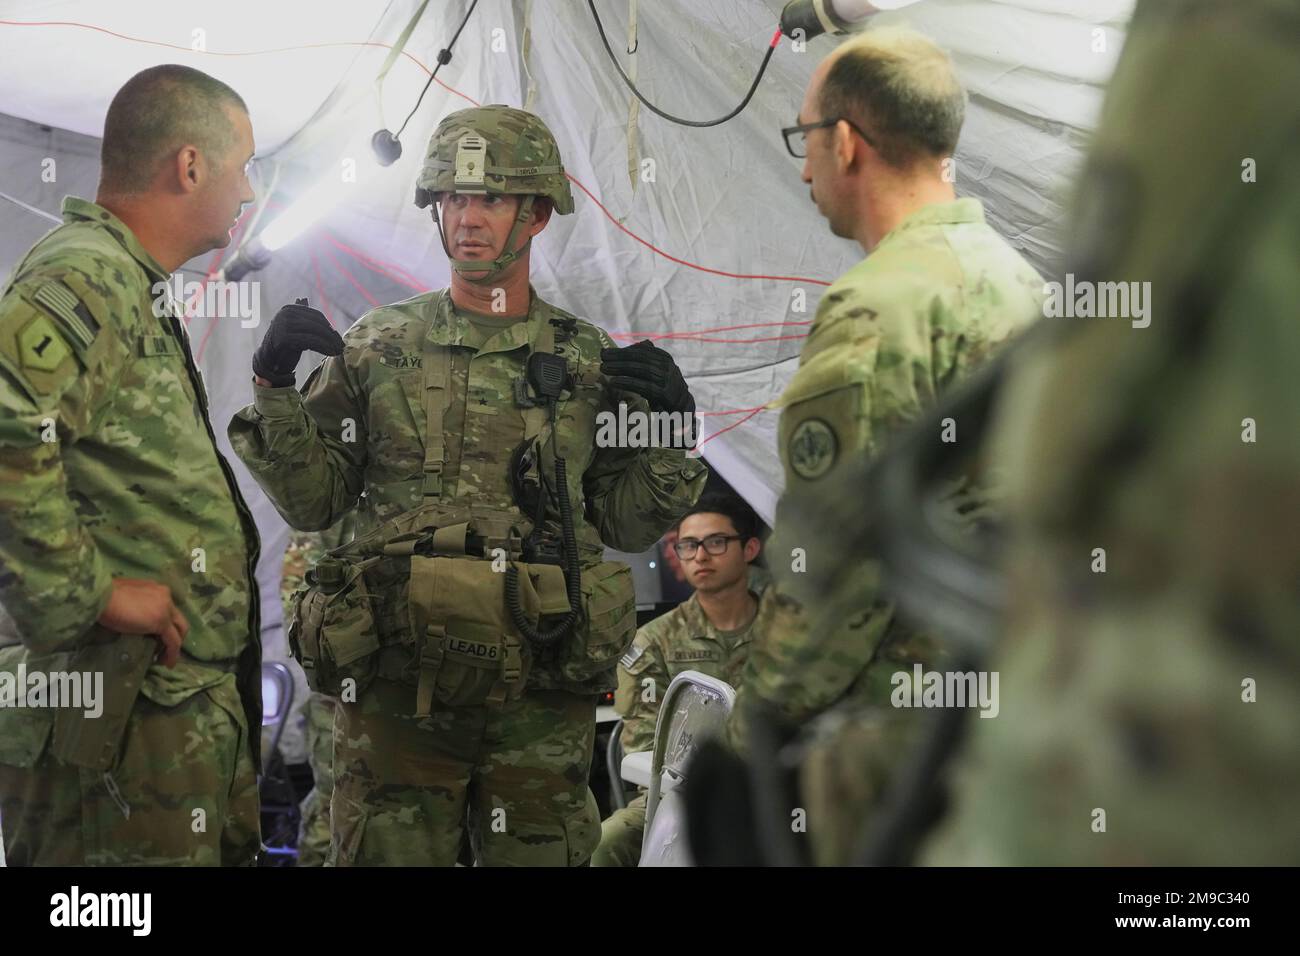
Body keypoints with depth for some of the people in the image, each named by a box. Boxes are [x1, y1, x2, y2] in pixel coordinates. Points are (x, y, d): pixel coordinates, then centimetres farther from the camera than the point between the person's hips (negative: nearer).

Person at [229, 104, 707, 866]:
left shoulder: (589, 362, 7)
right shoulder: (378, 347, 6)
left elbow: (627, 524, 11)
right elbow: (312, 502, 7)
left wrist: (672, 432, -5)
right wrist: (275, 392, -6)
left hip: (543, 695, 1)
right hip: (399, 682, 0)